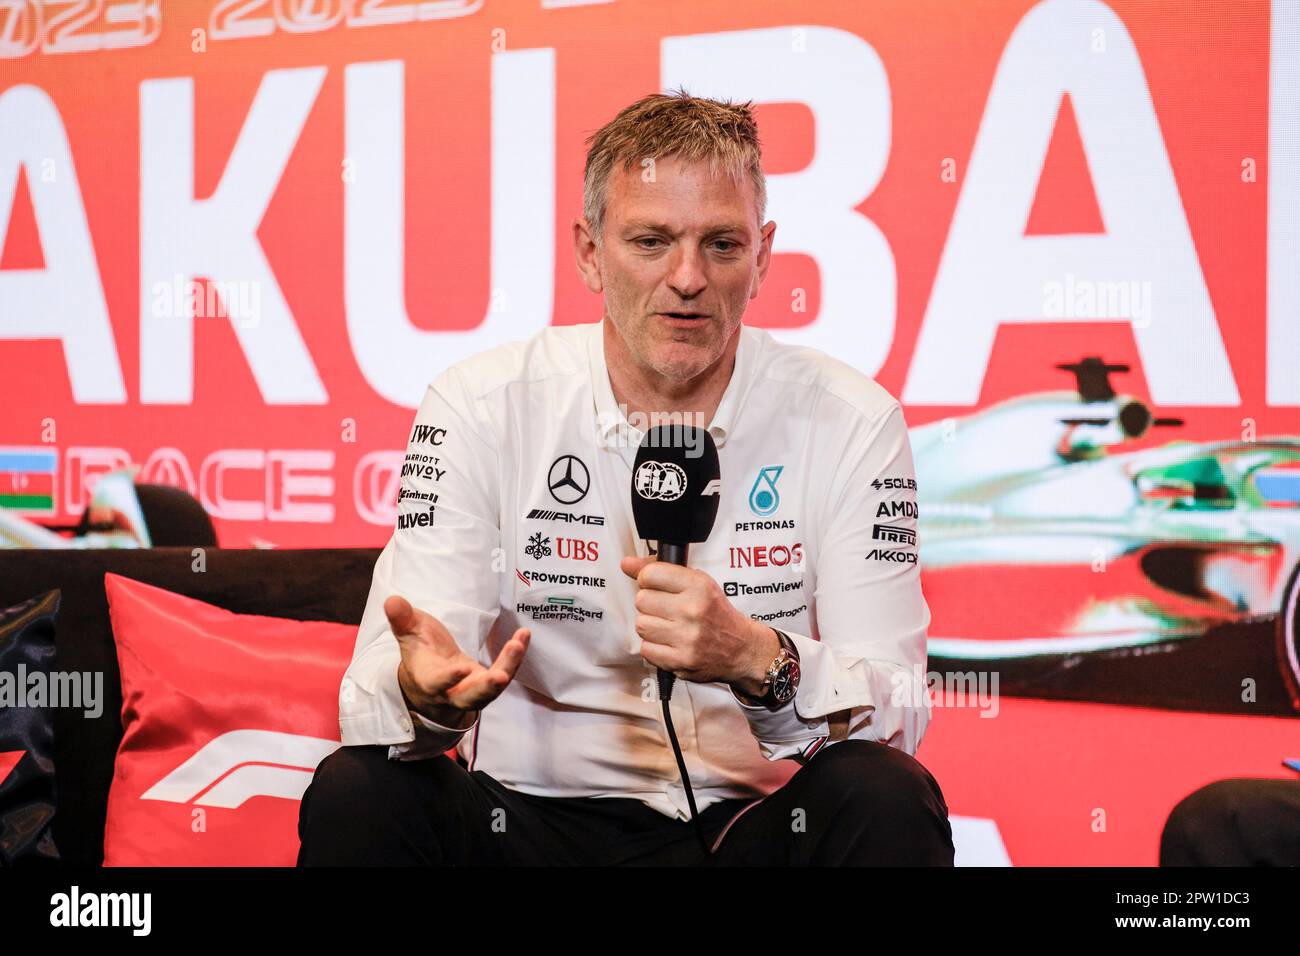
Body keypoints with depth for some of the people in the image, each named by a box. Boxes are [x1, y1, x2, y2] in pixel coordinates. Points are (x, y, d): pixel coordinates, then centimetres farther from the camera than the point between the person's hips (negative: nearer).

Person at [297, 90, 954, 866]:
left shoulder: (848, 423, -5)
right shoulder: (479, 409, -5)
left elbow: (897, 716, -11)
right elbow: (371, 704, -11)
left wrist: (758, 661, -33)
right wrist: (424, 690, -37)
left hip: (753, 823, 0)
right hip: (532, 819, 1)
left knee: (890, 801, -29)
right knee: (355, 795, -26)